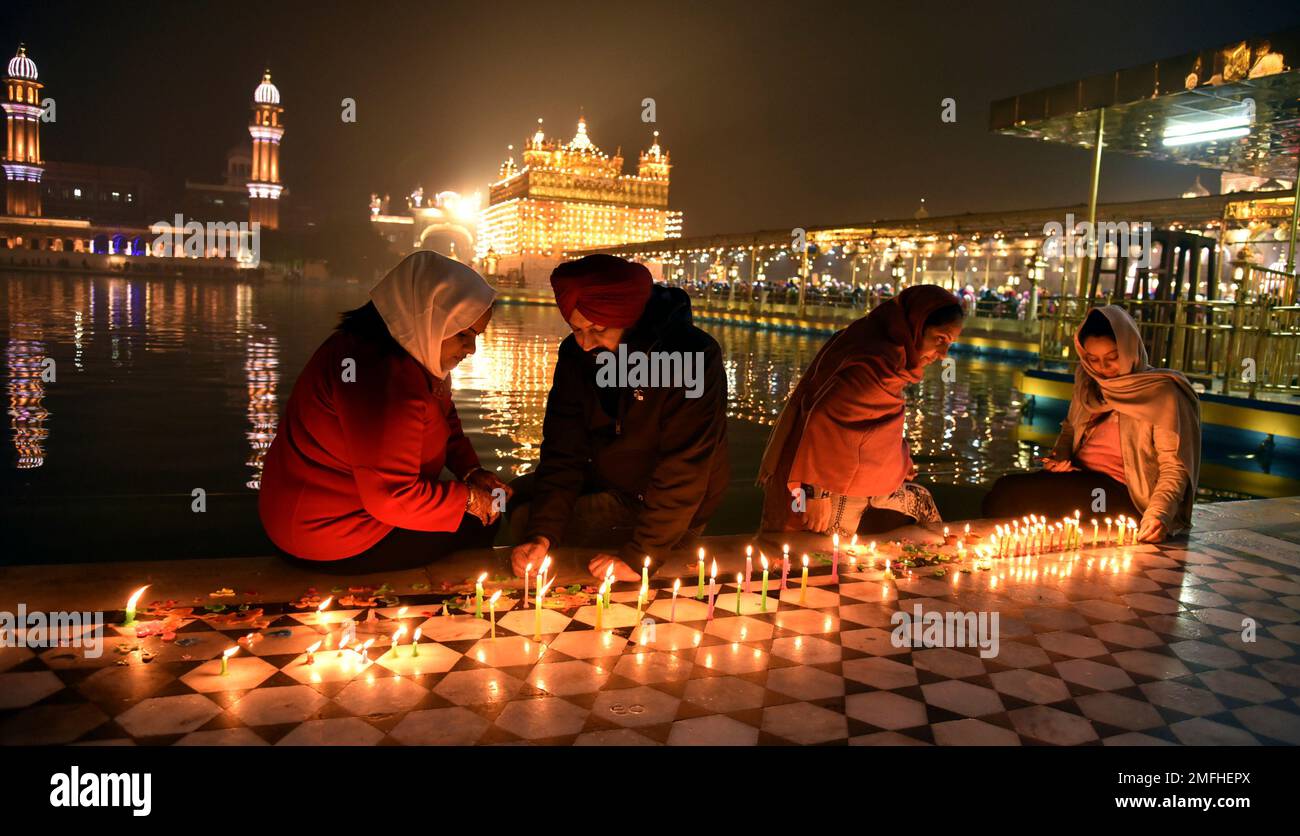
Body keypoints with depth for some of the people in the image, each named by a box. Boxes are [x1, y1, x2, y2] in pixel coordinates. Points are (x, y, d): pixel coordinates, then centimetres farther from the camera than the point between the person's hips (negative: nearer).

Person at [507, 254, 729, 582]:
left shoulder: (693, 356, -31)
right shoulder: (576, 353, -9)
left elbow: (683, 468, -30)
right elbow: (564, 450, -11)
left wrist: (639, 557, -31)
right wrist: (541, 535, -22)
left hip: (669, 509, -7)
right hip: (609, 483, 7)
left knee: (523, 519, -14)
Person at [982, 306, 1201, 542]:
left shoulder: (1161, 393, -7)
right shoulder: (1088, 381, 11)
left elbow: (1174, 466, -8)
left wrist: (1159, 513, -24)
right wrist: (1060, 456, 3)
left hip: (1118, 493, -6)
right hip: (1077, 477, 6)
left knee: (1016, 494, -27)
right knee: (1003, 487, -24)